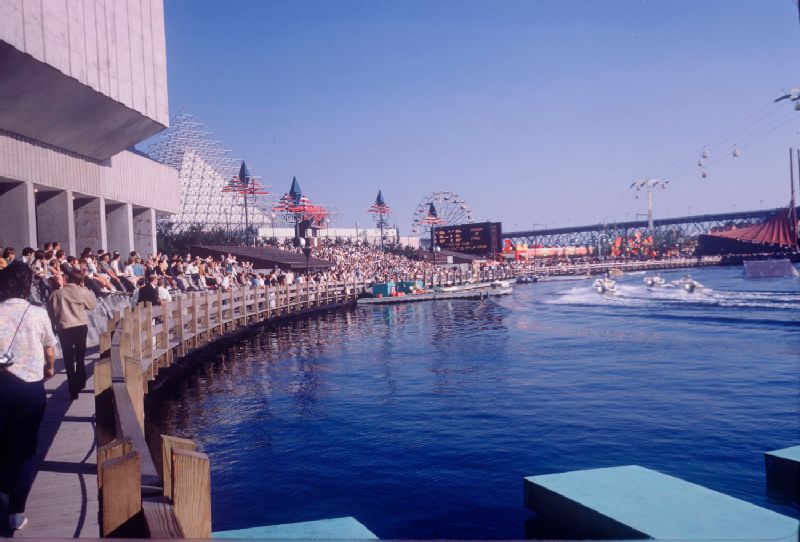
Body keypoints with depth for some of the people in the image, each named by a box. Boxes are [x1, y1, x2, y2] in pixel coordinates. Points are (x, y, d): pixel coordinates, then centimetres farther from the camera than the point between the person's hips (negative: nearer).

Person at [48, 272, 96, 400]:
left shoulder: (56, 293, 5)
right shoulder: (82, 291, 1)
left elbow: (52, 310, 7)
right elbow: (92, 305, 13)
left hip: (63, 328, 0)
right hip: (80, 326, 0)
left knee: (68, 359, 3)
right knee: (80, 357, 19)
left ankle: (73, 390, 1)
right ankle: (80, 383, 29)